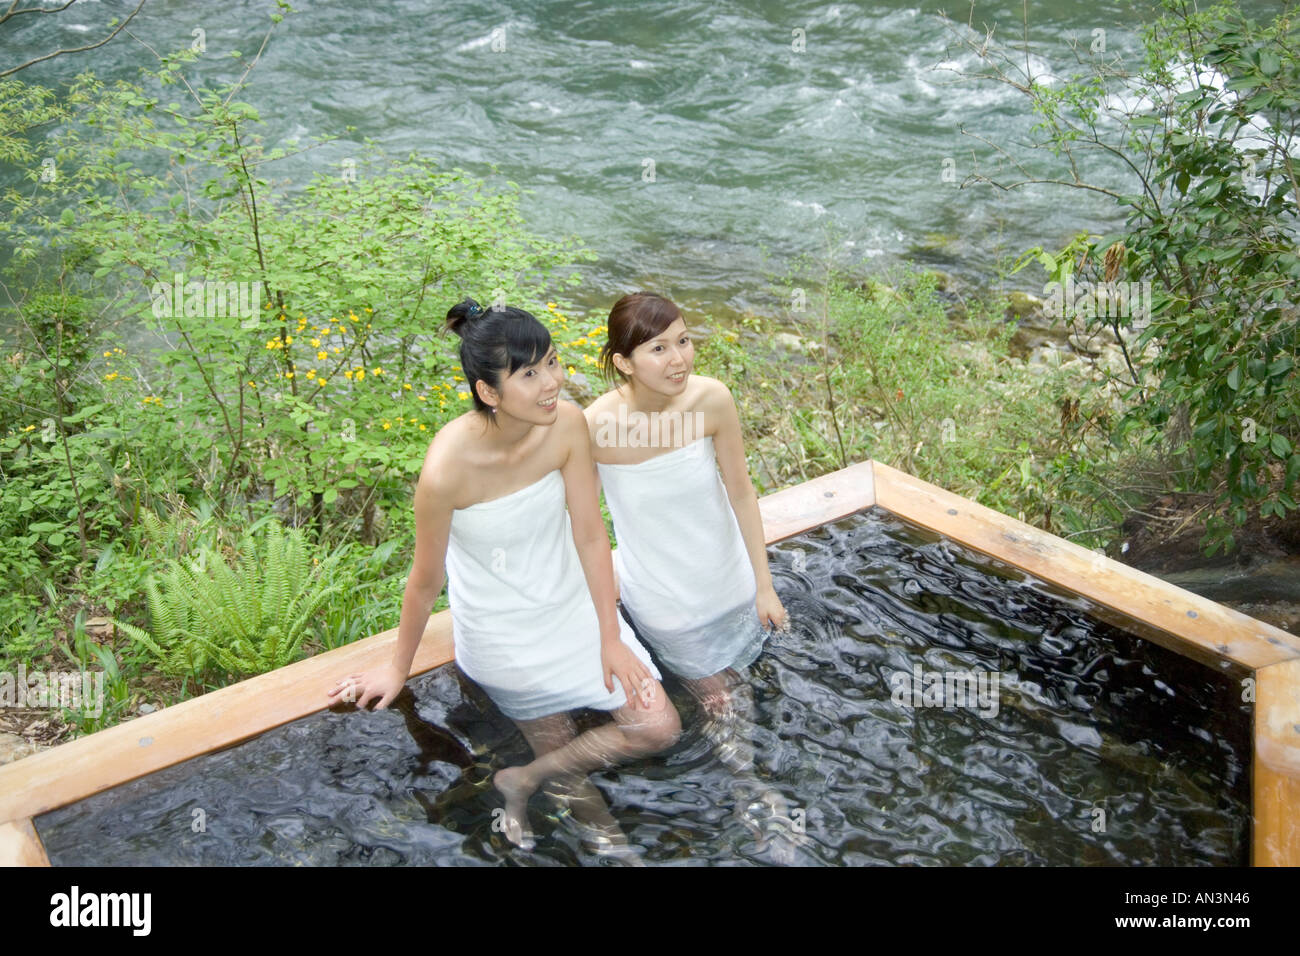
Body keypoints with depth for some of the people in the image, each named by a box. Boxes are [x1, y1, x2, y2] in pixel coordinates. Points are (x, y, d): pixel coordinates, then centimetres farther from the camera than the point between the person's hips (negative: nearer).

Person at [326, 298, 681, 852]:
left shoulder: (566, 424, -20)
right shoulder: (448, 467, -32)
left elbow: (591, 536, -10)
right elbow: (426, 579, -16)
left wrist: (610, 639, -6)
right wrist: (398, 670, -2)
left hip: (574, 604, 4)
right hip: (503, 635, -4)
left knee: (660, 728, 5)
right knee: (571, 779, 10)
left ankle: (523, 781, 24)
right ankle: (593, 819, 44)